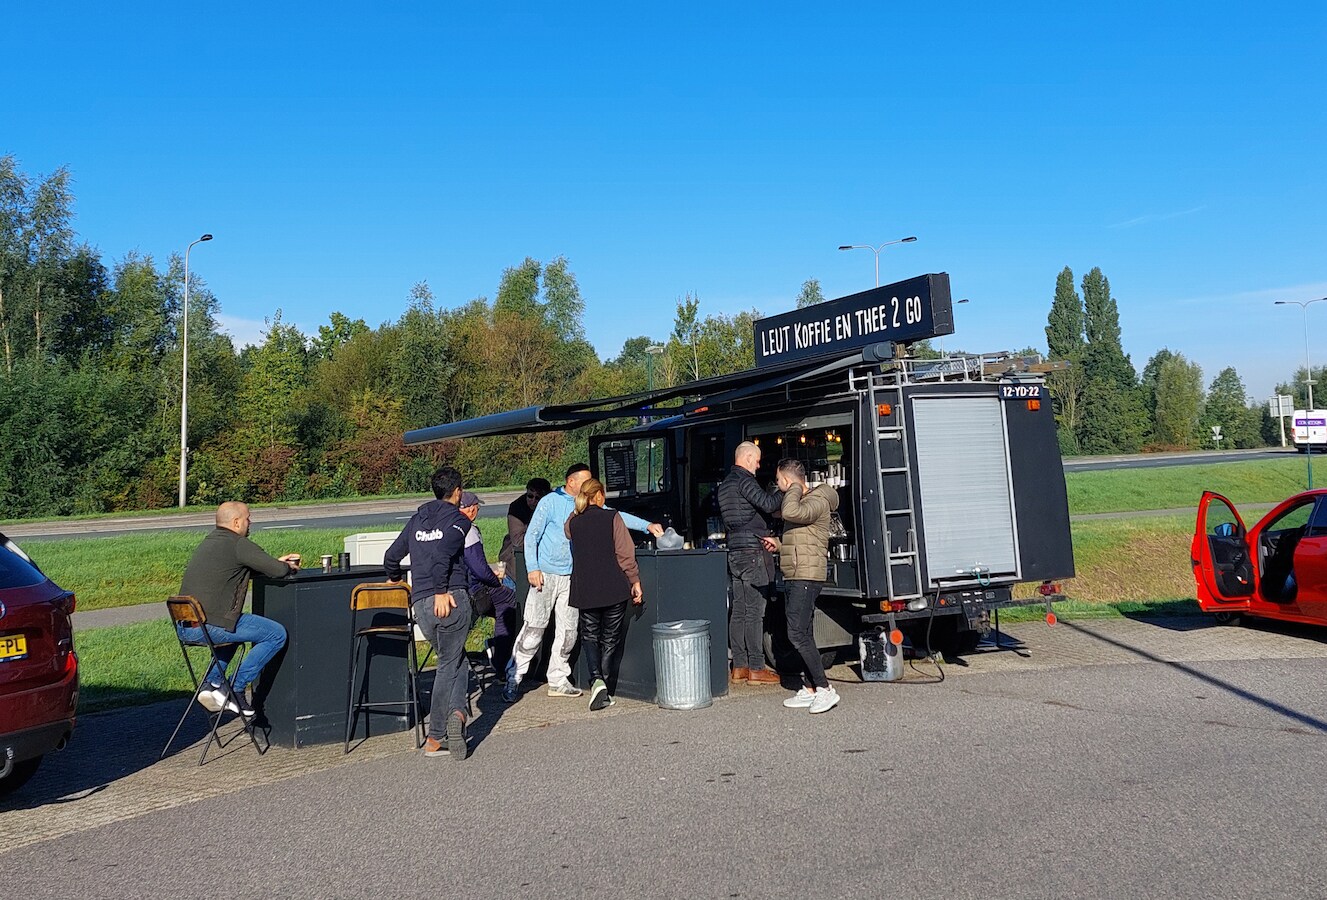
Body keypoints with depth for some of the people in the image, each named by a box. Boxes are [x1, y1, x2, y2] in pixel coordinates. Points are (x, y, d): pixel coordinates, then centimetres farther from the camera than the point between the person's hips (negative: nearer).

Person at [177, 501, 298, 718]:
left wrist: (278, 562, 25)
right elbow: (277, 571, -13)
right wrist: (289, 568, 9)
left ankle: (212, 683, 23)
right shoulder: (238, 544, -9)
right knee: (277, 634, 0)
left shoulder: (210, 541, 20)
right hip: (208, 626, -10)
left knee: (235, 625, 37)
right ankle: (235, 690, -1)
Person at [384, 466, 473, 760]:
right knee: (449, 664, 5)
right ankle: (435, 738, 0)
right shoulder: (458, 520, 0)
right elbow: (442, 554, -18)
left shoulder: (417, 519, 18)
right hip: (452, 600, -5)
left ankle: (456, 711, 1)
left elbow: (391, 556, 19)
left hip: (421, 603, 5)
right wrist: (441, 592, -15)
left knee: (454, 660, 18)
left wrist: (395, 580, 38)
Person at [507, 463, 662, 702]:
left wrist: (646, 526, -5)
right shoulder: (550, 503, -6)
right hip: (545, 575, -5)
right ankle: (513, 679, 5)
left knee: (568, 630, 5)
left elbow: (616, 516, 6)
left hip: (571, 577, 5)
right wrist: (533, 569, -12)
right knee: (534, 627, -5)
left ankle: (558, 680, 17)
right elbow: (531, 536, -5)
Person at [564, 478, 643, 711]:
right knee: (610, 639, 11)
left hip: (585, 590, 2)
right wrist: (635, 581, -1)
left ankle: (596, 680, -7)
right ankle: (605, 689, 12)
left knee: (590, 636, 15)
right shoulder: (612, 517, -6)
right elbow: (625, 553, -8)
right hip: (614, 588, -2)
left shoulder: (573, 522, 4)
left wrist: (578, 510, 35)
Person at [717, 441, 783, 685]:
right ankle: (756, 669, -4)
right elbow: (767, 503, -23)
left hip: (735, 552, 10)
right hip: (752, 551, -10)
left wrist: (763, 536, 11)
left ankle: (739, 666, 14)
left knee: (739, 610, 10)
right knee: (754, 611, -7)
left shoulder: (725, 484, 20)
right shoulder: (744, 480, -10)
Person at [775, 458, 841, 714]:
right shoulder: (800, 501, 19)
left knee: (797, 634, -15)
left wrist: (795, 489, -17)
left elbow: (791, 513, -33)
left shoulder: (817, 501, -12)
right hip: (793, 578, 10)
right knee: (802, 635, 10)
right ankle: (810, 690, 15)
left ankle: (825, 689, -10)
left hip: (806, 578, -10)